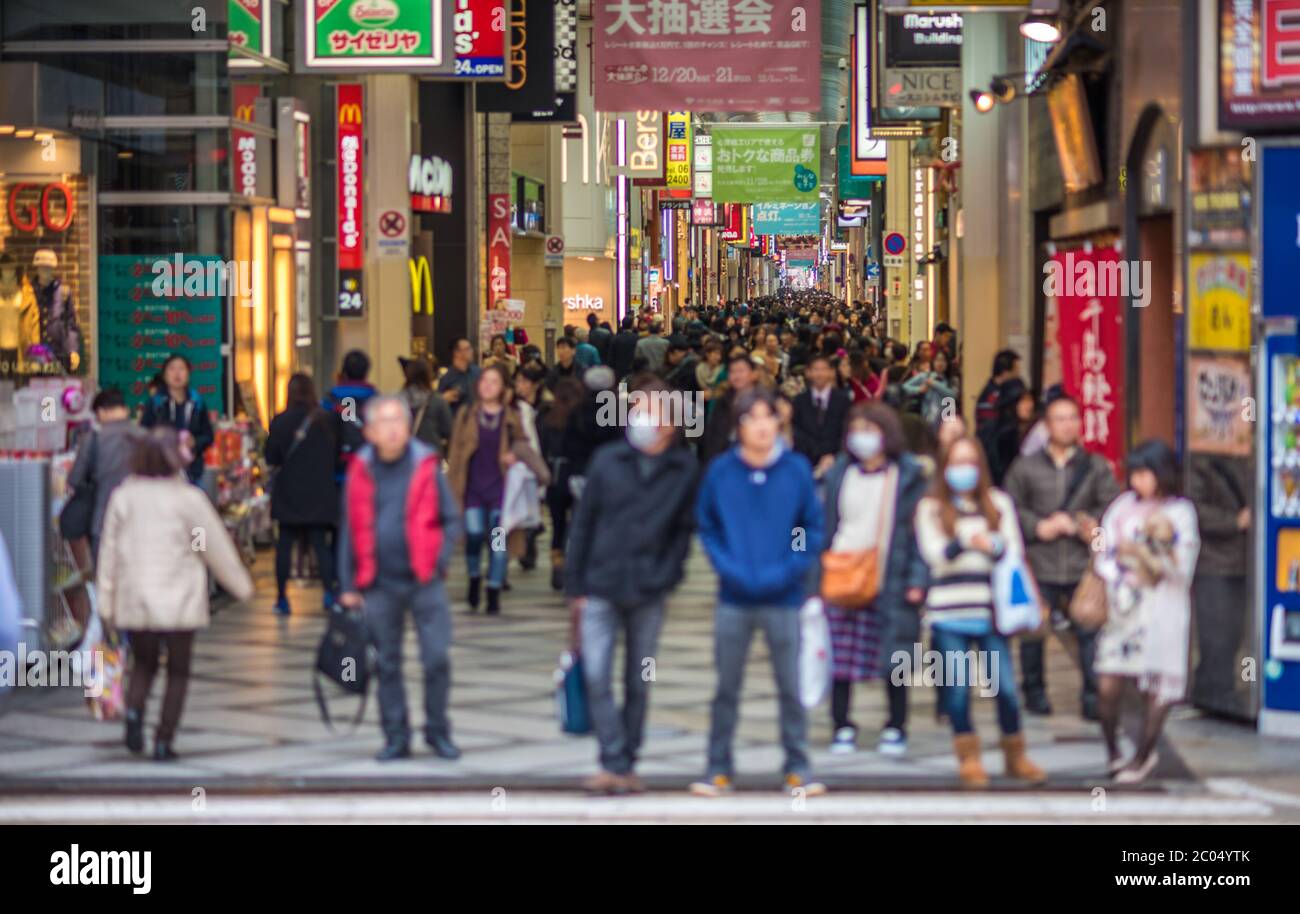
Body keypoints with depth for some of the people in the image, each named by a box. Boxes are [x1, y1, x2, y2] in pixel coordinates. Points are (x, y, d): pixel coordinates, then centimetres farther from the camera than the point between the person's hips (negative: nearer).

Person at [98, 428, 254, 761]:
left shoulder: (123, 496, 2)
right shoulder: (188, 498, -8)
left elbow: (109, 550, 4)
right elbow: (216, 546, -3)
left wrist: (106, 600, 11)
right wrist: (241, 585, 10)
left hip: (134, 599, 3)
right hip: (179, 600, -3)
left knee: (143, 663, 19)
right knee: (178, 671, 10)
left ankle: (133, 709, -9)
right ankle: (163, 742, 5)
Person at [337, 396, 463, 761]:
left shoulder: (425, 466, 0)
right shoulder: (361, 471, 4)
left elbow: (451, 519, 5)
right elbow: (350, 530, 9)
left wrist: (440, 560, -7)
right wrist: (348, 586, 6)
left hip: (424, 581, -1)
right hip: (379, 583, 2)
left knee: (437, 659, -4)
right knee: (387, 664, 6)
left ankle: (437, 731, 11)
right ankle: (396, 737, 16)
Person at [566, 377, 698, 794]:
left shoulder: (685, 469, -2)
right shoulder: (607, 460, 0)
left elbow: (685, 528, 2)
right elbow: (582, 523, 3)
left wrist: (668, 576, -7)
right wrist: (574, 585, 1)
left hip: (649, 593, 0)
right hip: (600, 589, 0)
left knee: (638, 684, 8)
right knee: (597, 677, -10)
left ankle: (626, 763, 18)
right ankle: (614, 763, -7)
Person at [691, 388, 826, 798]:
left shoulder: (797, 469, -2)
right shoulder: (720, 471, 0)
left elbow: (813, 529, 0)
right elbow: (706, 528, 5)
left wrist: (788, 570, -11)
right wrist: (729, 568, -9)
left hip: (783, 597, -1)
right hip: (734, 599, 1)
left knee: (790, 687, 4)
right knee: (726, 688, 7)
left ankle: (798, 767, 13)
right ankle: (719, 768, 15)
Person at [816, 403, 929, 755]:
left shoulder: (908, 476, 1)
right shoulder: (840, 473, 11)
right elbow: (824, 524, 11)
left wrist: (917, 578, -11)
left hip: (890, 581, -3)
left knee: (894, 657, 2)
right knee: (839, 659, 0)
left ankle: (896, 729, 14)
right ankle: (842, 728, 11)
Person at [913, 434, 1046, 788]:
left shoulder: (999, 503, 14)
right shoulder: (930, 508, 8)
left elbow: (1015, 550, 5)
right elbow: (935, 554, -5)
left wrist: (994, 546, -17)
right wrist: (965, 542, -24)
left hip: (991, 610, 1)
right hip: (949, 611, -1)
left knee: (1006, 686, -3)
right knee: (957, 689, 0)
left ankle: (1015, 756, 11)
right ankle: (968, 757, 11)